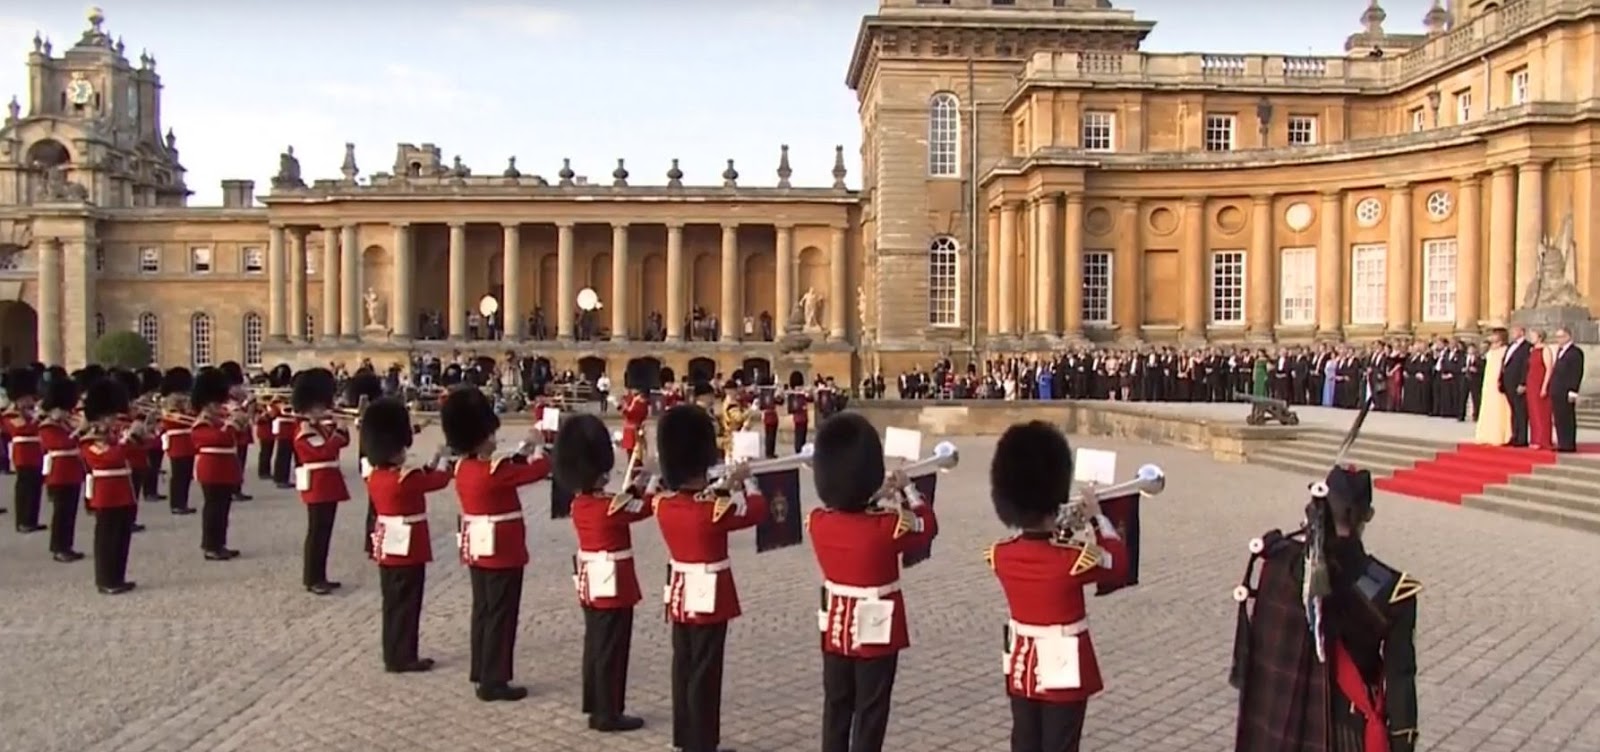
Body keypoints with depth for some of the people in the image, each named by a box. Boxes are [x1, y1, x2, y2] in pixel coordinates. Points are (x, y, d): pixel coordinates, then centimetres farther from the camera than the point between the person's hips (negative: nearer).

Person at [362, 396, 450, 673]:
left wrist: (428, 467, 8)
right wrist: (444, 467, 9)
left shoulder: (375, 476, 4)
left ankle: (393, 655, 23)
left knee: (392, 603, 15)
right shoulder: (406, 478, -22)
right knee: (406, 604, 0)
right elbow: (439, 480, -10)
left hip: (386, 548, 9)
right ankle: (403, 657, 6)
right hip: (409, 549, -9)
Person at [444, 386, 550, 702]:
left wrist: (523, 449, 14)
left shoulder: (463, 468, 3)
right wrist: (537, 446, 1)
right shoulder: (495, 471, -22)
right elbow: (541, 468, -16)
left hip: (477, 549, 9)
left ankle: (482, 674, 28)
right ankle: (495, 682, 5)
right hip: (503, 552, -9)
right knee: (501, 614, -1)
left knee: (483, 611, 18)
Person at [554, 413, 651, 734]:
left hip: (591, 584, 9)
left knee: (595, 645, 17)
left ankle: (595, 706, 27)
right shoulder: (608, 506, -23)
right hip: (613, 584, -9)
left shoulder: (580, 503, 3)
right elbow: (646, 506, -11)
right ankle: (608, 713, 8)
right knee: (612, 649, 0)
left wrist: (634, 485, 8)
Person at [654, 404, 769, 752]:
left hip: (680, 593, 7)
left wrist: (724, 485, 14)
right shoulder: (714, 508, -21)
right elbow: (758, 509, -6)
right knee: (704, 672, 2)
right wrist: (747, 480, 10)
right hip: (710, 596, -7)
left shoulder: (663, 502, -3)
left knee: (683, 667, 16)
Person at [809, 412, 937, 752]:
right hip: (877, 631, -4)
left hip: (835, 628, 5)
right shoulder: (887, 525, -22)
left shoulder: (817, 521, -9)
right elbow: (928, 525, -3)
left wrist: (877, 496, 8)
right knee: (870, 713, 7)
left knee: (836, 708, 16)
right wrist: (908, 489, 7)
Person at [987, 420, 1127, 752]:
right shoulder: (1074, 559, -24)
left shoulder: (1001, 555, -10)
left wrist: (1058, 532, 10)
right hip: (1065, 668, -5)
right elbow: (1119, 562, -4)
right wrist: (1097, 516, 3)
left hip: (1021, 667, 5)